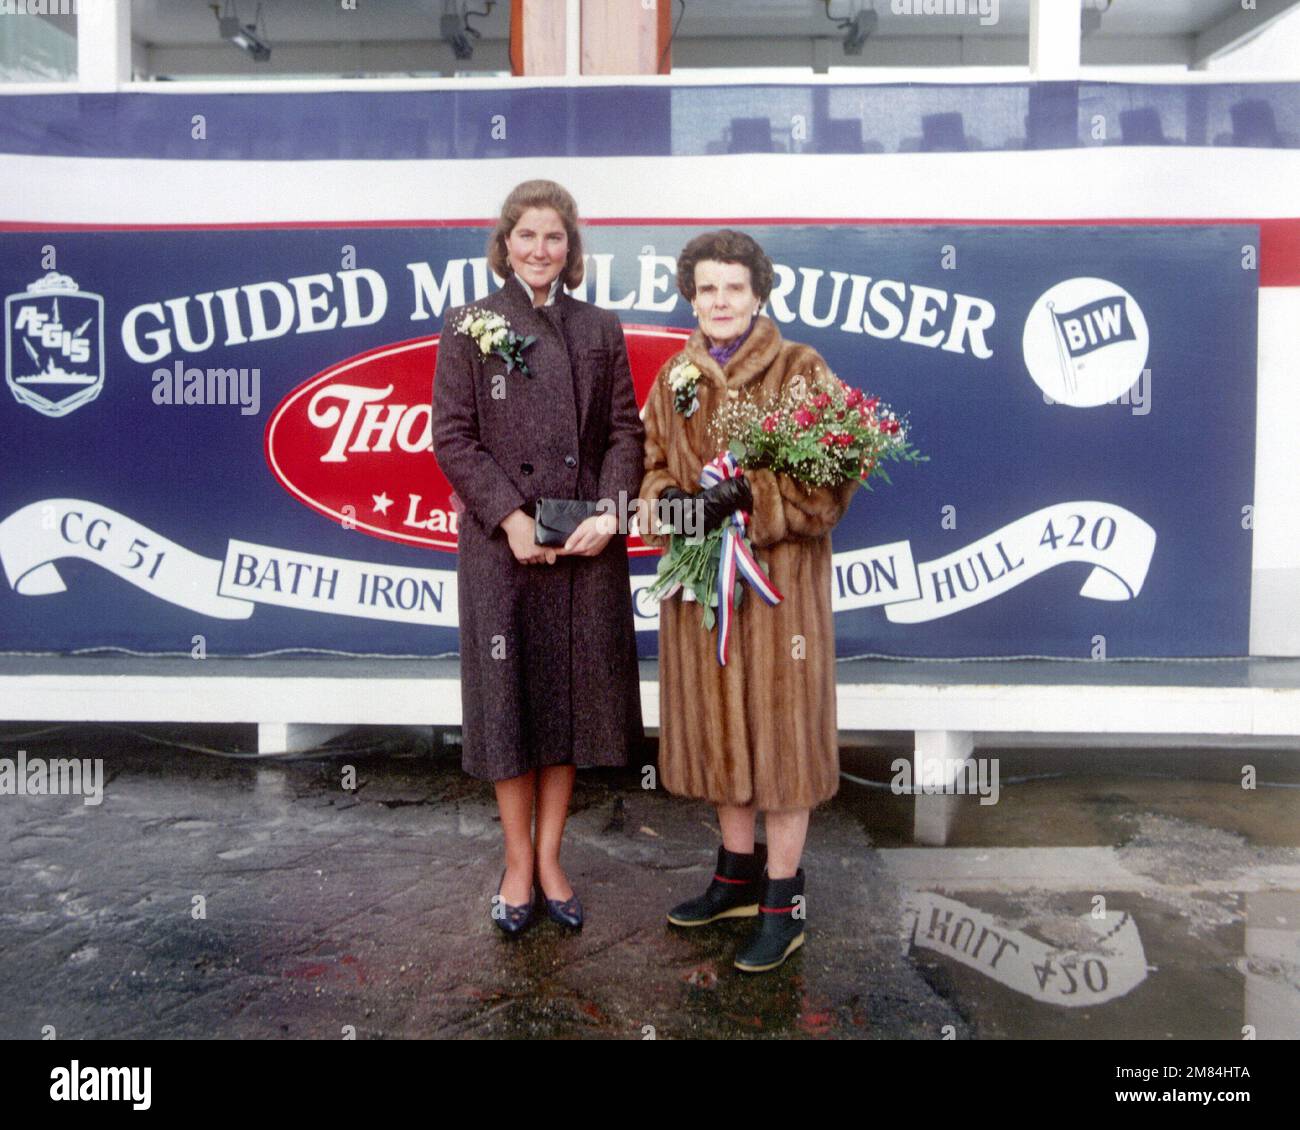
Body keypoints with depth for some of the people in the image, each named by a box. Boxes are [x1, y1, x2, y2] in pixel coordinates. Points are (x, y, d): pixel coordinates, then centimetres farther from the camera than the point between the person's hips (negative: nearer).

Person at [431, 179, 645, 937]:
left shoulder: (600, 330, 11)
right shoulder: (471, 327, 3)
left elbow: (625, 431, 6)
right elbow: (453, 436, -3)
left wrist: (610, 512, -10)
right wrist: (511, 517, -13)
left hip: (588, 544, 3)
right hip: (502, 542, -2)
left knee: (573, 695, 7)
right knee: (509, 696, 3)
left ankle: (550, 857, 23)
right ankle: (519, 864, 19)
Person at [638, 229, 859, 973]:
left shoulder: (802, 371, -4)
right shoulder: (674, 378, 11)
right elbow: (654, 466, 12)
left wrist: (743, 498, -21)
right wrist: (666, 504, -11)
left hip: (779, 575, -5)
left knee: (778, 725, 1)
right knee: (718, 723, 12)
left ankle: (783, 901, 14)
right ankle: (739, 874, 30)